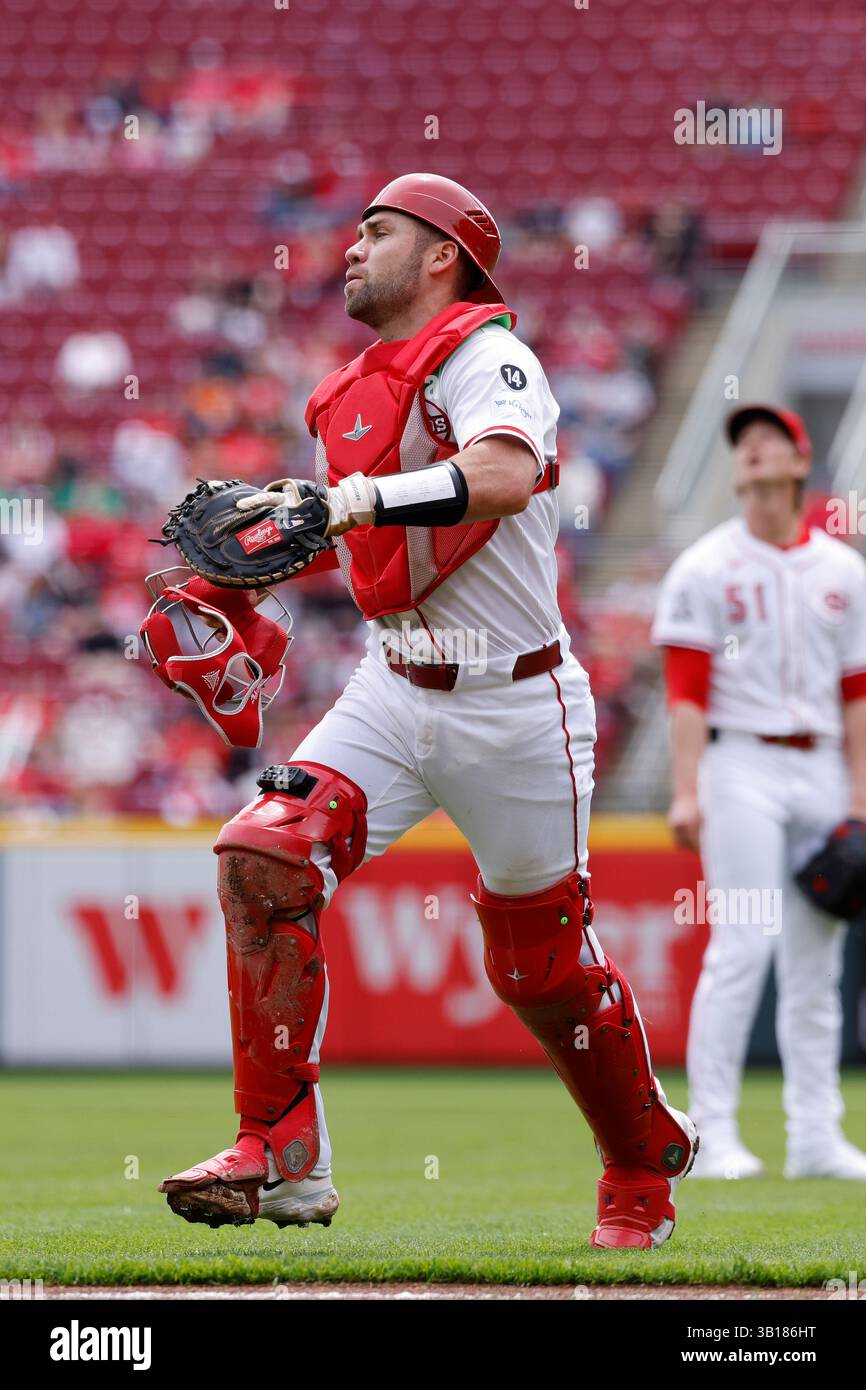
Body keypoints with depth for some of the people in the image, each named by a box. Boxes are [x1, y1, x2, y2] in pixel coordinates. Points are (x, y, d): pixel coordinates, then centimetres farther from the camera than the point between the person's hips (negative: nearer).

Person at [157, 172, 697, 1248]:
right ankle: (281, 1157, -16)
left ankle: (643, 1178, 30)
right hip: (392, 699, 6)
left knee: (543, 965, 4)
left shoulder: (486, 357, -14)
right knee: (263, 856, -17)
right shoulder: (346, 398, 10)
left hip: (516, 707, -6)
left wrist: (347, 500, -40)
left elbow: (504, 476, -35)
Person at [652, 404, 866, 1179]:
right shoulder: (706, 569, 1)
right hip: (742, 767, -4)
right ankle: (714, 1135, -10)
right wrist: (686, 792, -15)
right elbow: (687, 690, -5)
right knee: (742, 946, -13)